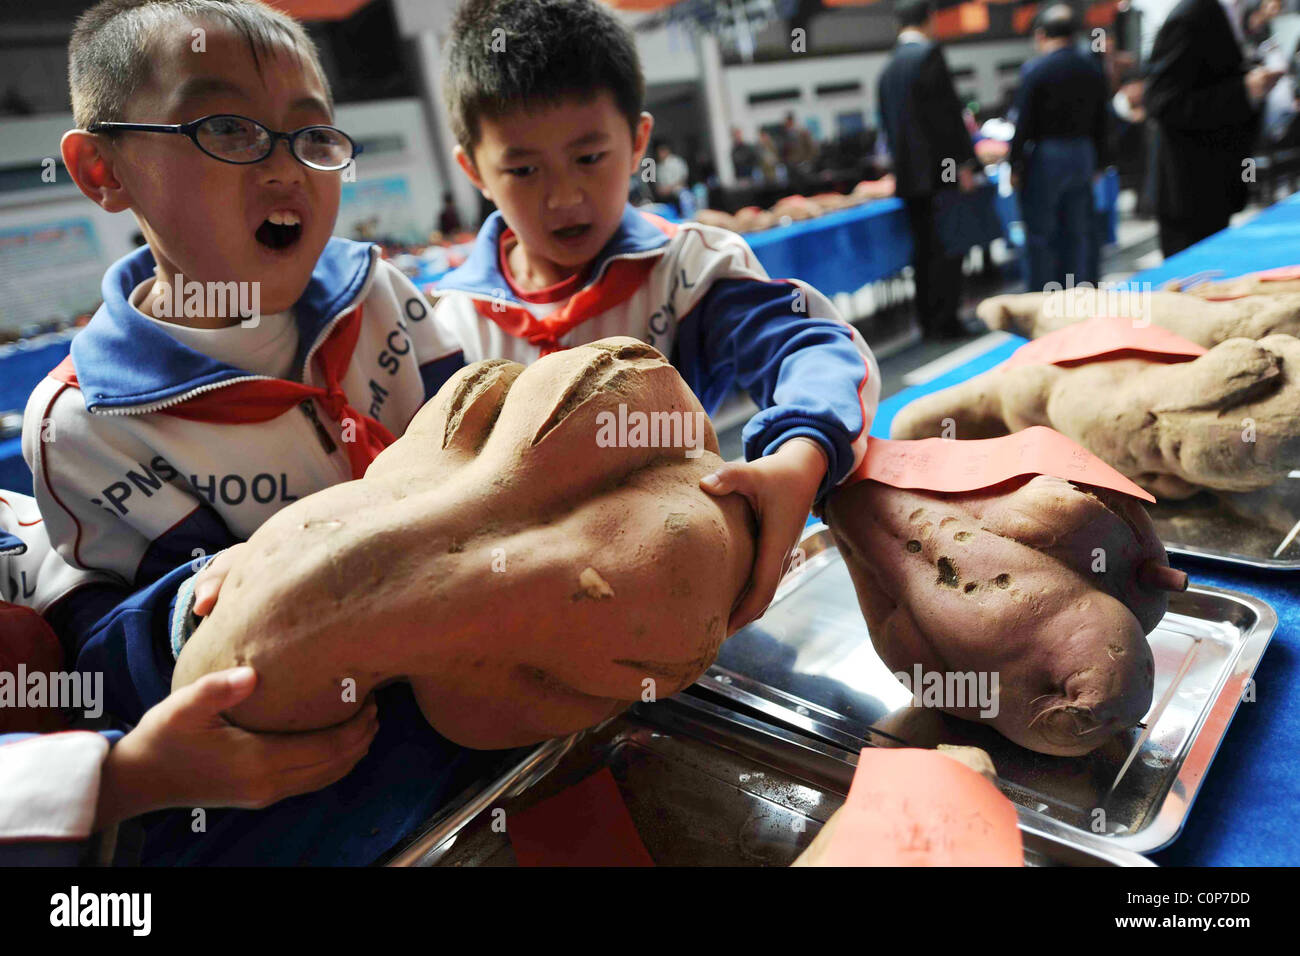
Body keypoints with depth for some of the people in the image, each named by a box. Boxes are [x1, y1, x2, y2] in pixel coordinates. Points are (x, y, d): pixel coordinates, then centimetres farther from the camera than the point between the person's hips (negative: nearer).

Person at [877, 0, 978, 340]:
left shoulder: (888, 67, 13)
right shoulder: (928, 53, -8)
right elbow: (948, 110, -12)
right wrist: (964, 162, -10)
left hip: (907, 172, 7)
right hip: (938, 168, -7)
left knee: (924, 247, 10)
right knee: (947, 246, -4)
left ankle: (929, 320, 14)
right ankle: (945, 321, -3)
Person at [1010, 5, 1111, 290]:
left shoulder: (1035, 70, -11)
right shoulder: (1092, 69, 7)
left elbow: (1024, 124, -13)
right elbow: (1101, 123, 10)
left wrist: (1015, 166, -6)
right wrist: (1099, 163, 18)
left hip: (1044, 159, -6)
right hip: (1082, 157, 6)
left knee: (1040, 235, 2)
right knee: (1080, 231, 13)